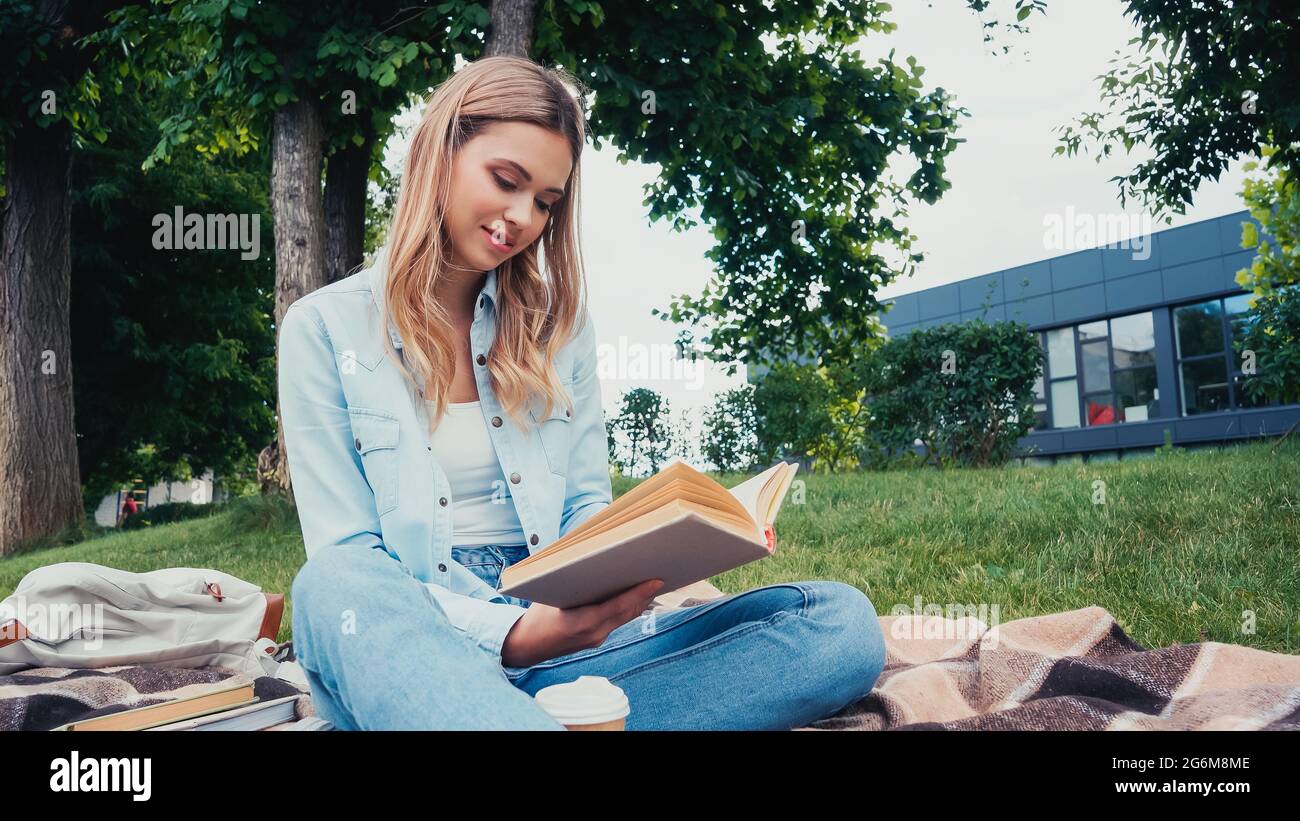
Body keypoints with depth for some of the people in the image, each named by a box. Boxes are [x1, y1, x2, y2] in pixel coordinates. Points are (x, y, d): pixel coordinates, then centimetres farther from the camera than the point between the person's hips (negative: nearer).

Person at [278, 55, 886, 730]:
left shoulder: (558, 321, 12)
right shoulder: (325, 328, 1)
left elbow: (587, 508, 12)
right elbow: (345, 557, -6)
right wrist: (511, 633, -22)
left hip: (557, 643, 4)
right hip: (394, 650, -3)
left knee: (842, 623, -18)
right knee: (334, 593, -40)